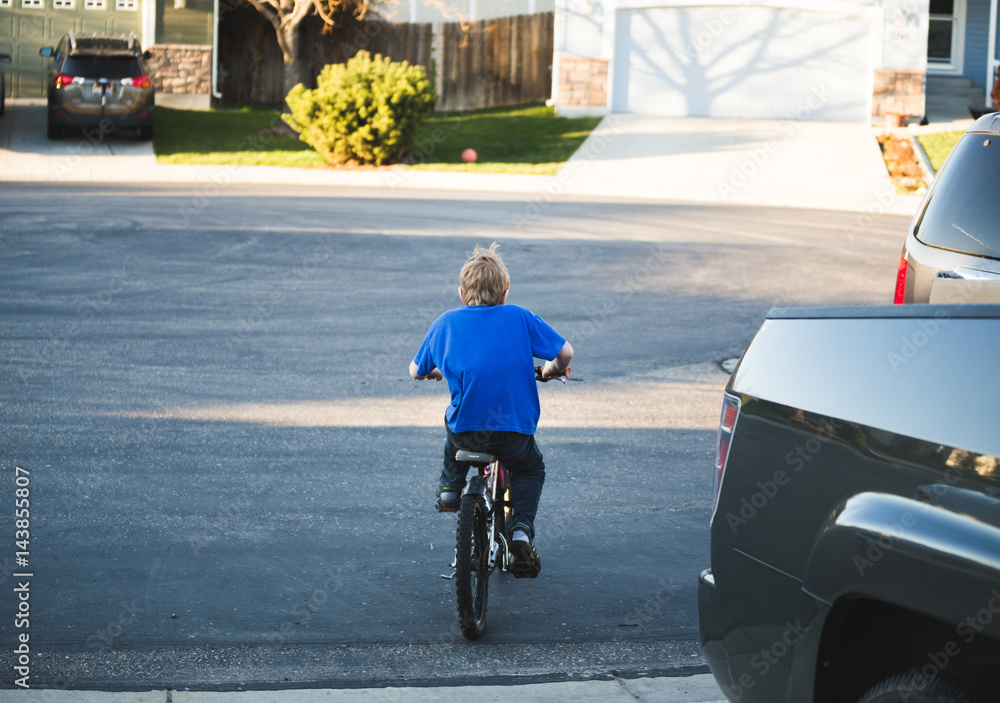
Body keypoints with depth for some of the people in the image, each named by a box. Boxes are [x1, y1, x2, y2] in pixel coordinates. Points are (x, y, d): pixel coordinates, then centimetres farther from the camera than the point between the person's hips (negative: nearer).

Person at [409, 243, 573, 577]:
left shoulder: (445, 322, 8)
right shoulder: (520, 317, 3)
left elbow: (416, 372, 17)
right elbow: (565, 352, 1)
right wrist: (553, 370, 24)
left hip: (466, 432, 2)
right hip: (514, 432, -2)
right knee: (531, 468, 29)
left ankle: (449, 486, 35)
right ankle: (521, 529, 7)